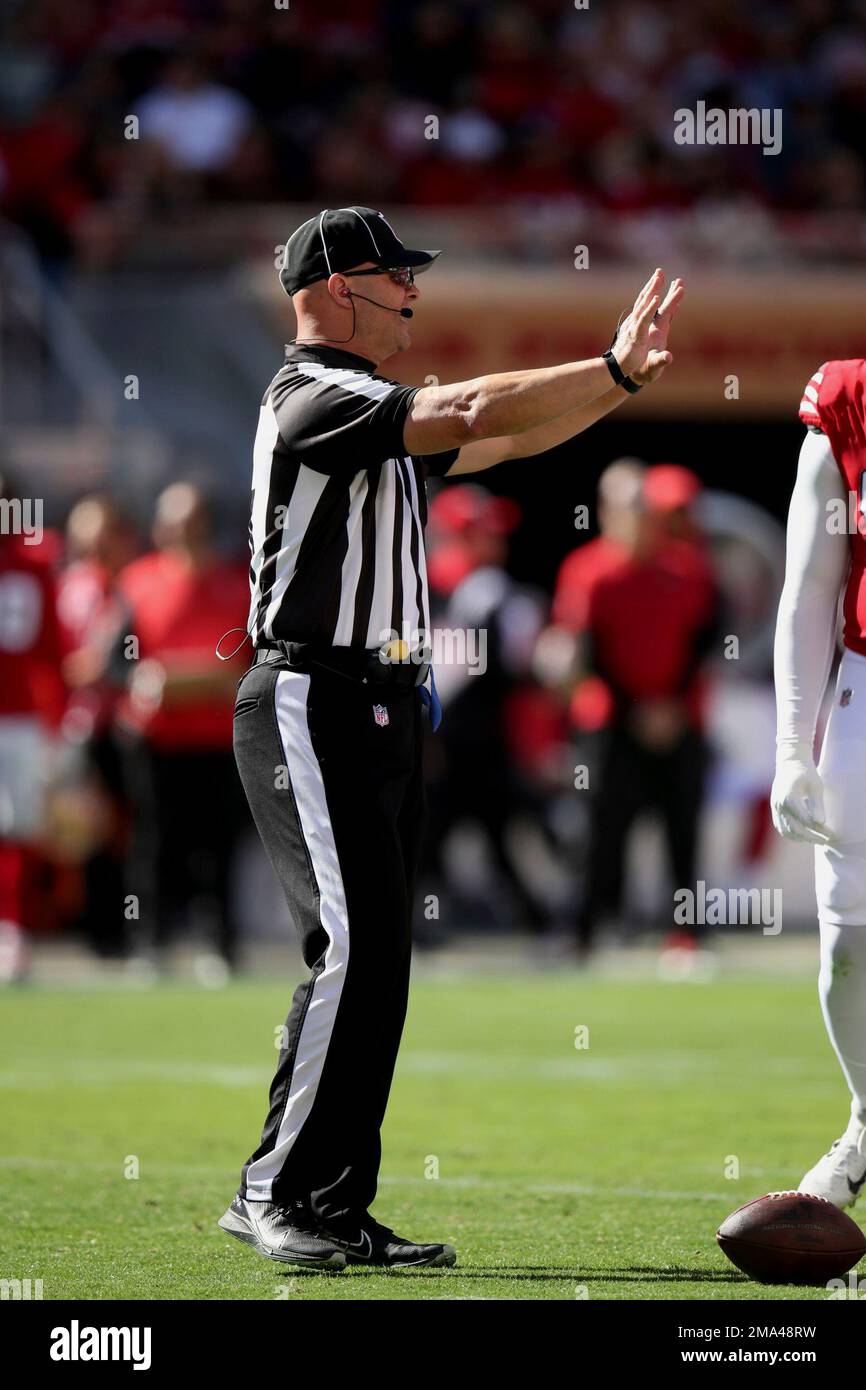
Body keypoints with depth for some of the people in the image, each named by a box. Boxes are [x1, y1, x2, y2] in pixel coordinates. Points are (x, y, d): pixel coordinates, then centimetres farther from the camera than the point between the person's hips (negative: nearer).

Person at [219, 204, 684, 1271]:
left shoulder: (382, 420, 21)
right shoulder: (313, 401, -10)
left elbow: (506, 439, 18)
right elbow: (474, 413, -22)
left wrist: (621, 376, 5)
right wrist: (618, 372, -19)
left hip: (383, 712, 10)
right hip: (313, 704, -10)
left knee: (377, 958, 6)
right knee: (353, 947, -15)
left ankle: (337, 1208, 8)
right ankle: (274, 1192, -11)